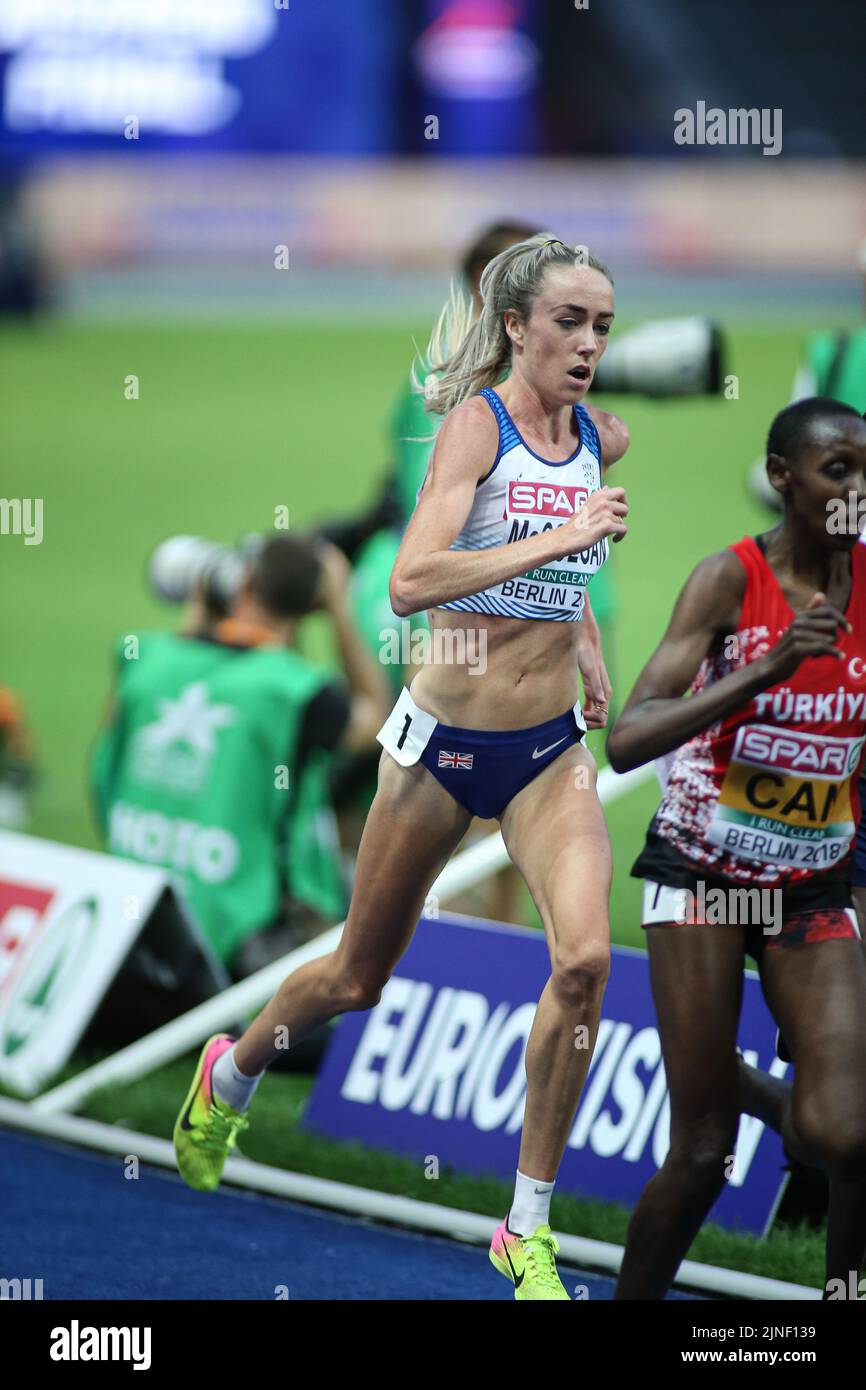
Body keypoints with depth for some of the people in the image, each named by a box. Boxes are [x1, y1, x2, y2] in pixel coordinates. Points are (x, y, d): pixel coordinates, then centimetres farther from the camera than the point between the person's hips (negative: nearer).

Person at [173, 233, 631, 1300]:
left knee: (584, 956, -20)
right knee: (358, 978, 13)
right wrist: (557, 539, -33)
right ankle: (232, 1073, 47)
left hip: (550, 750, 4)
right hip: (445, 741, -4)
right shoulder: (476, 421, -15)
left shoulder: (602, 440, 3)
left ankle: (529, 1230, -8)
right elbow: (411, 582, -30)